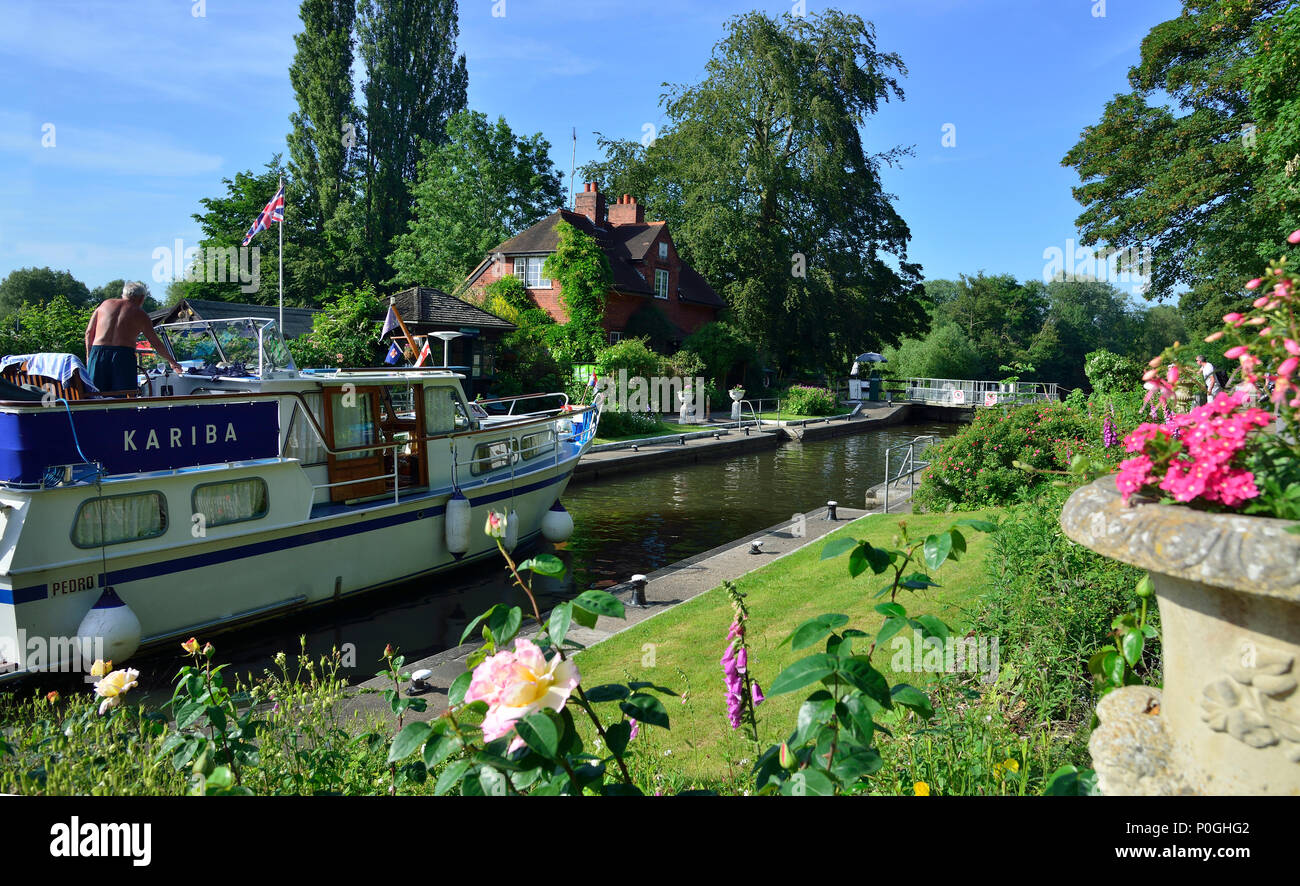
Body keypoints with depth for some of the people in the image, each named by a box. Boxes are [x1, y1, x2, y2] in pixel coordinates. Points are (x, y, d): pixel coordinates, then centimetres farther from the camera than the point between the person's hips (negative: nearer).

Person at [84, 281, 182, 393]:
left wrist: (89, 356, 21)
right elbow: (157, 344, 13)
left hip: (98, 352, 3)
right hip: (124, 354, -3)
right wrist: (172, 362, 26)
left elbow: (89, 332, 14)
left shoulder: (105, 304, 19)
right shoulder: (140, 314, 11)